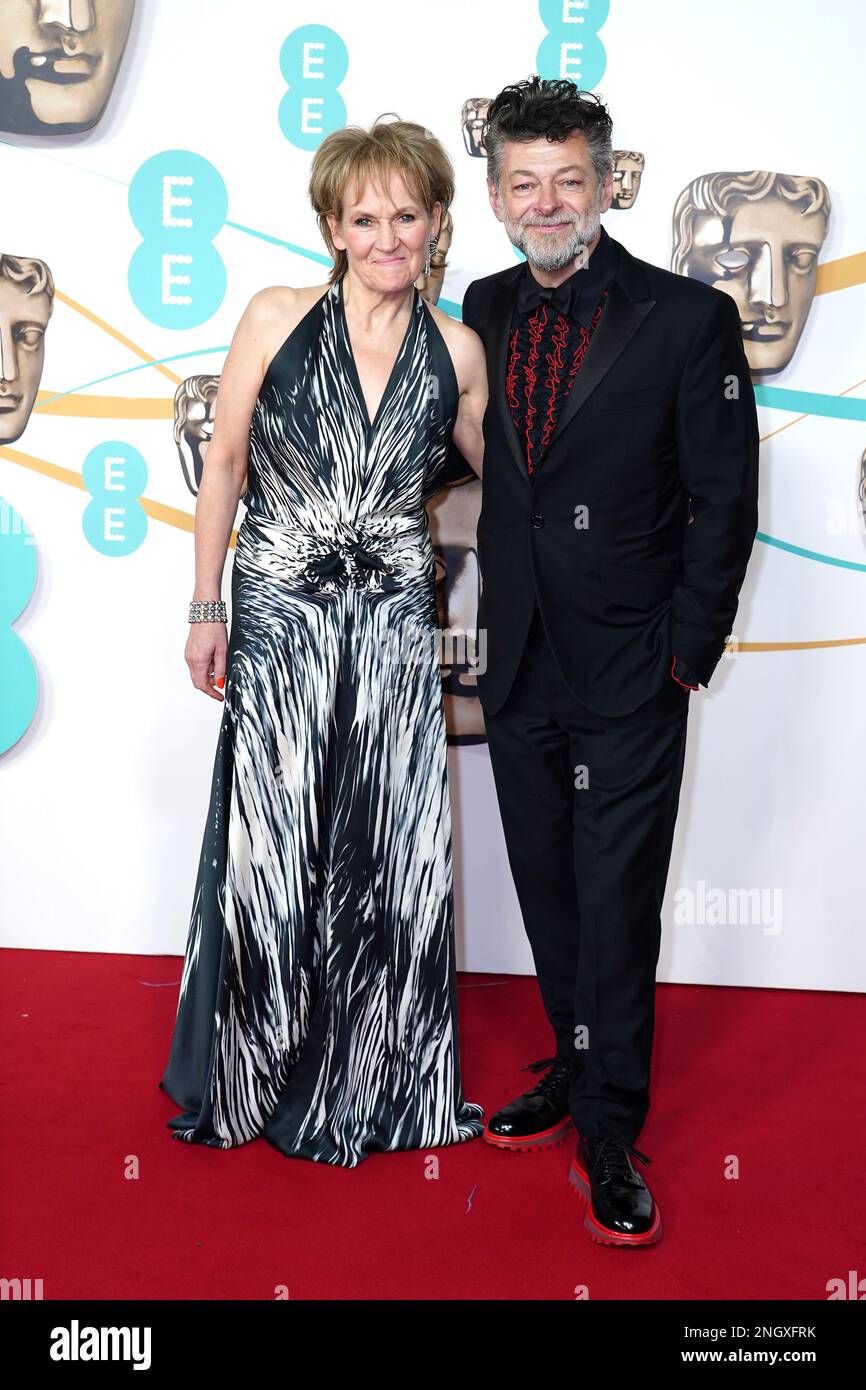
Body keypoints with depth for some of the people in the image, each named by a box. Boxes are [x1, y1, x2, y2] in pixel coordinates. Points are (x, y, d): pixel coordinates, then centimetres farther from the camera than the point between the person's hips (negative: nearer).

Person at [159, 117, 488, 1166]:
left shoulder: (455, 351, 3)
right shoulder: (277, 319, -2)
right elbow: (223, 463, 2)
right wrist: (207, 608, 0)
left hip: (395, 627, 2)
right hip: (280, 618, -1)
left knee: (391, 857, 6)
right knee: (270, 851, 6)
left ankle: (376, 1082, 28)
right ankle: (251, 1076, 31)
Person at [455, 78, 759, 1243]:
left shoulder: (687, 318, -7)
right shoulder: (483, 313, 7)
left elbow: (723, 502, -6)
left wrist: (685, 653, -9)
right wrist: (496, 612, 6)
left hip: (629, 675, -4)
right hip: (518, 666, 5)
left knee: (616, 905, 1)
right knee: (549, 892, 15)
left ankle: (609, 1137, 17)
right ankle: (577, 1074, 35)